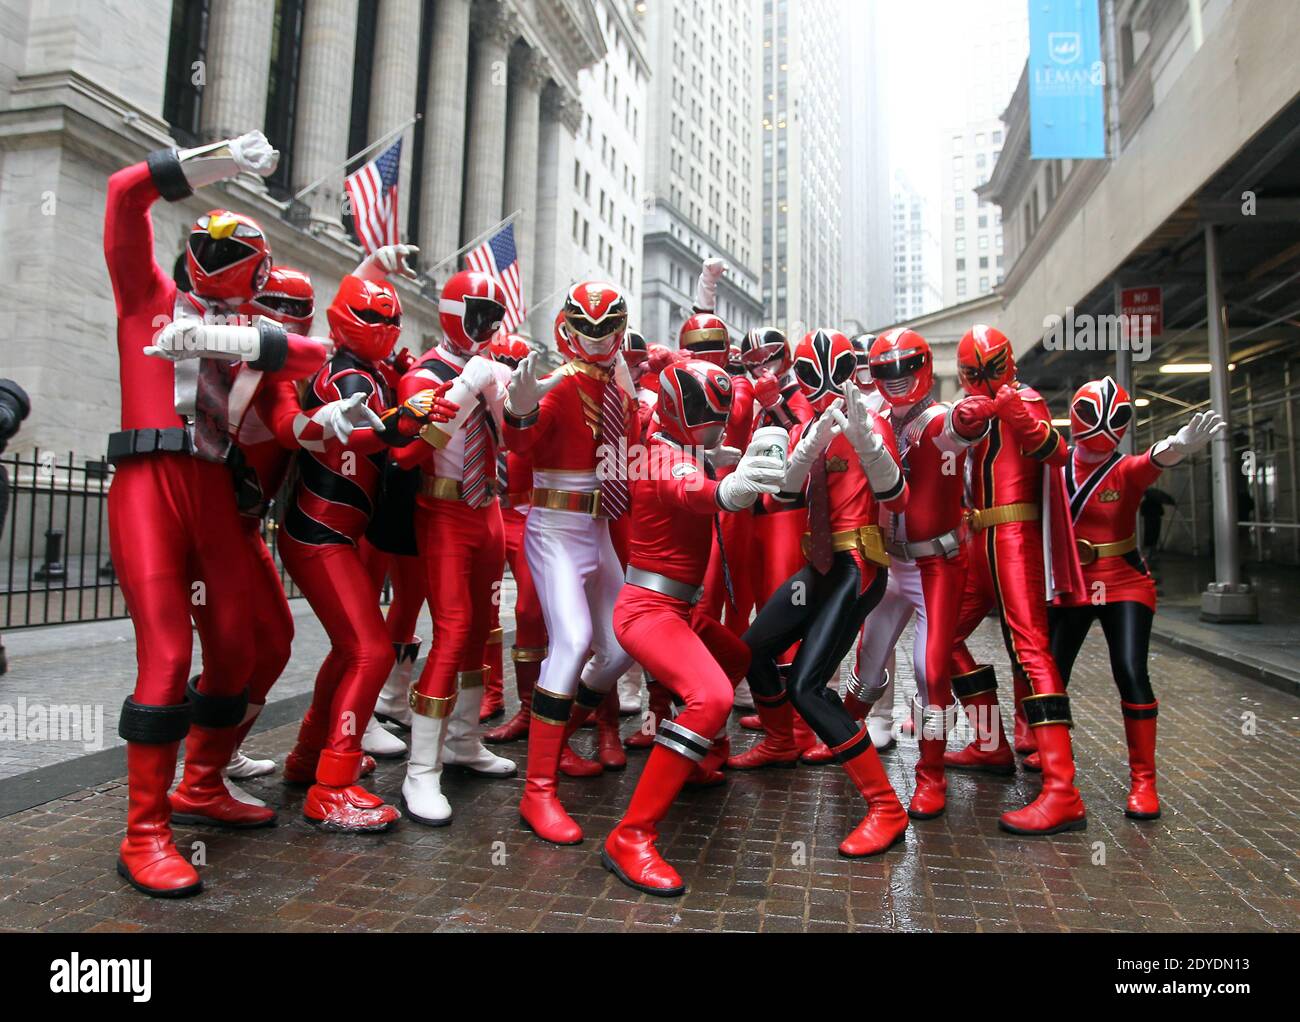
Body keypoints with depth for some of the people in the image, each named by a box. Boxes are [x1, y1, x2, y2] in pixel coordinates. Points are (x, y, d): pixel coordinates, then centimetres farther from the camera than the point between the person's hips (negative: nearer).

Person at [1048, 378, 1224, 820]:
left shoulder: (1127, 471, -11)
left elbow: (1156, 459, -33)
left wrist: (1179, 445, -56)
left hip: (1123, 584, -2)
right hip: (1069, 585, 2)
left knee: (1130, 673, -14)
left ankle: (1143, 779, 2)